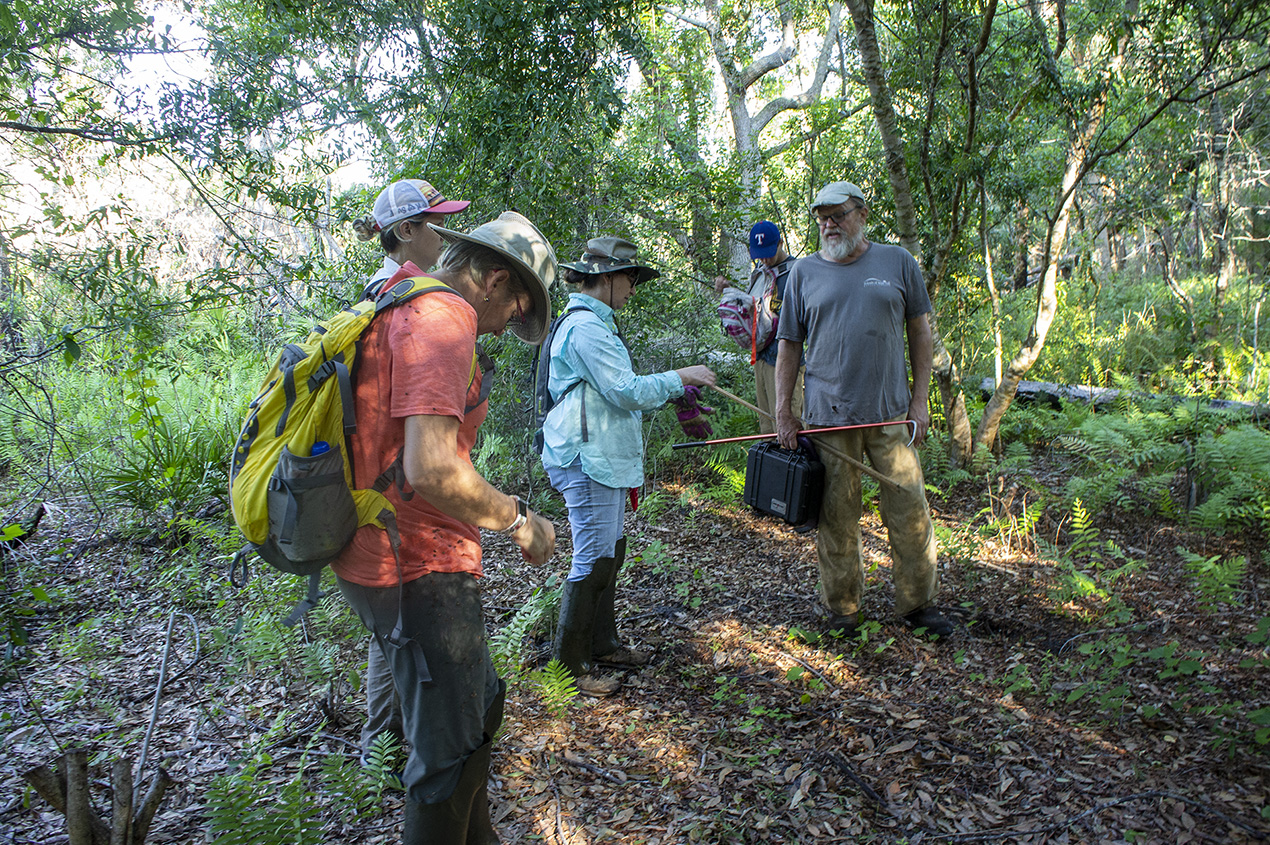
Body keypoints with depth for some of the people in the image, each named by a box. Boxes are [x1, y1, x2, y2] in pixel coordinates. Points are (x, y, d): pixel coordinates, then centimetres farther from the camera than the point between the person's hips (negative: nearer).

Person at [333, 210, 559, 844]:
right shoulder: (444, 316, -18)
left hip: (382, 551, 11)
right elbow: (431, 469, -29)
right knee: (449, 751, 4)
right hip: (419, 569, -11)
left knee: (479, 705, 25)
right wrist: (518, 519, -15)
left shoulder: (400, 308, 15)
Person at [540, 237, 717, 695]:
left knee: (610, 553, 17)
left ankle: (602, 644, 29)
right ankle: (571, 662, 5)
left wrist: (670, 388, 24)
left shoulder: (592, 323, 20)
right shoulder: (585, 326, -16)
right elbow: (627, 391, -19)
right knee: (595, 561, -6)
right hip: (588, 461, -11)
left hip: (603, 459, 11)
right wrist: (679, 377, -8)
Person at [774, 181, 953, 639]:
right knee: (836, 518, 4)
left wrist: (920, 399, 4)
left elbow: (920, 332, 10)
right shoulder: (804, 272, 7)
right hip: (827, 415, 0)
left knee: (910, 511, 3)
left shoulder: (897, 262, 7)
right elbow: (789, 345, 8)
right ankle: (842, 607, 19)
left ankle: (919, 603, 19)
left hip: (891, 412, 0)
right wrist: (783, 412, 2)